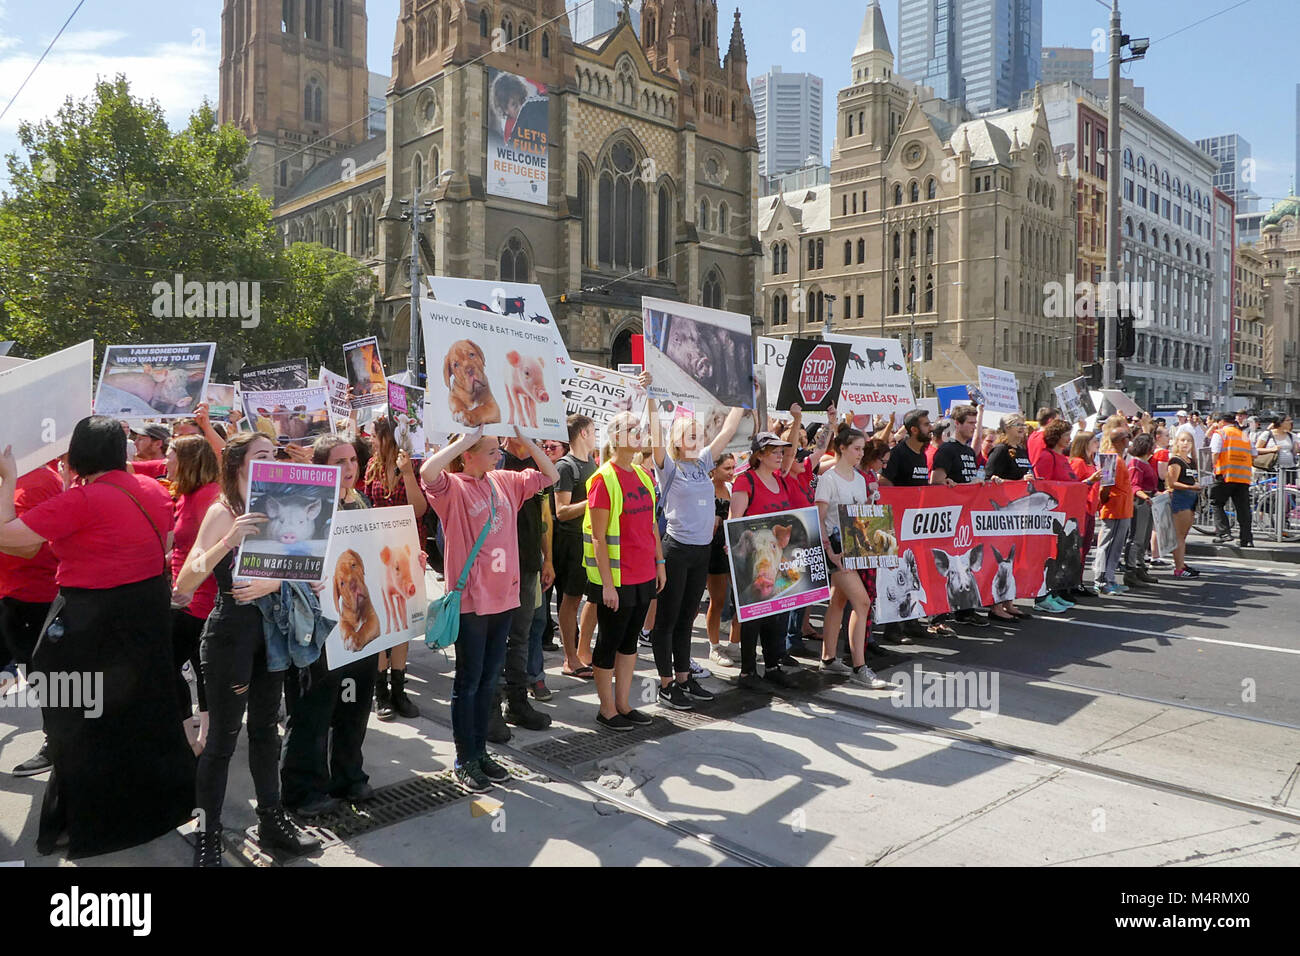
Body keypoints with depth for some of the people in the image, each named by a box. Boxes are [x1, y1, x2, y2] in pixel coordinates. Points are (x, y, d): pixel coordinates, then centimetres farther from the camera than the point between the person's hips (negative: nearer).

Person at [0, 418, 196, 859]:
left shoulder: (80, 499, -18)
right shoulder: (153, 489, 1)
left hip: (93, 620, -7)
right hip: (149, 609, 7)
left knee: (85, 722, 8)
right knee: (146, 709, 20)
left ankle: (89, 825, 21)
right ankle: (161, 804, 35)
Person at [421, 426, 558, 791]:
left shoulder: (505, 482, 8)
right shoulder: (453, 487, -10)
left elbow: (550, 475, 15)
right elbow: (427, 472, -31)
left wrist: (524, 439, 3)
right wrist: (466, 438, -23)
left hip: (502, 596, 6)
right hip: (470, 599, -6)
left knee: (489, 680, 16)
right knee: (468, 681, 5)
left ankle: (480, 751, 30)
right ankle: (464, 761, 18)